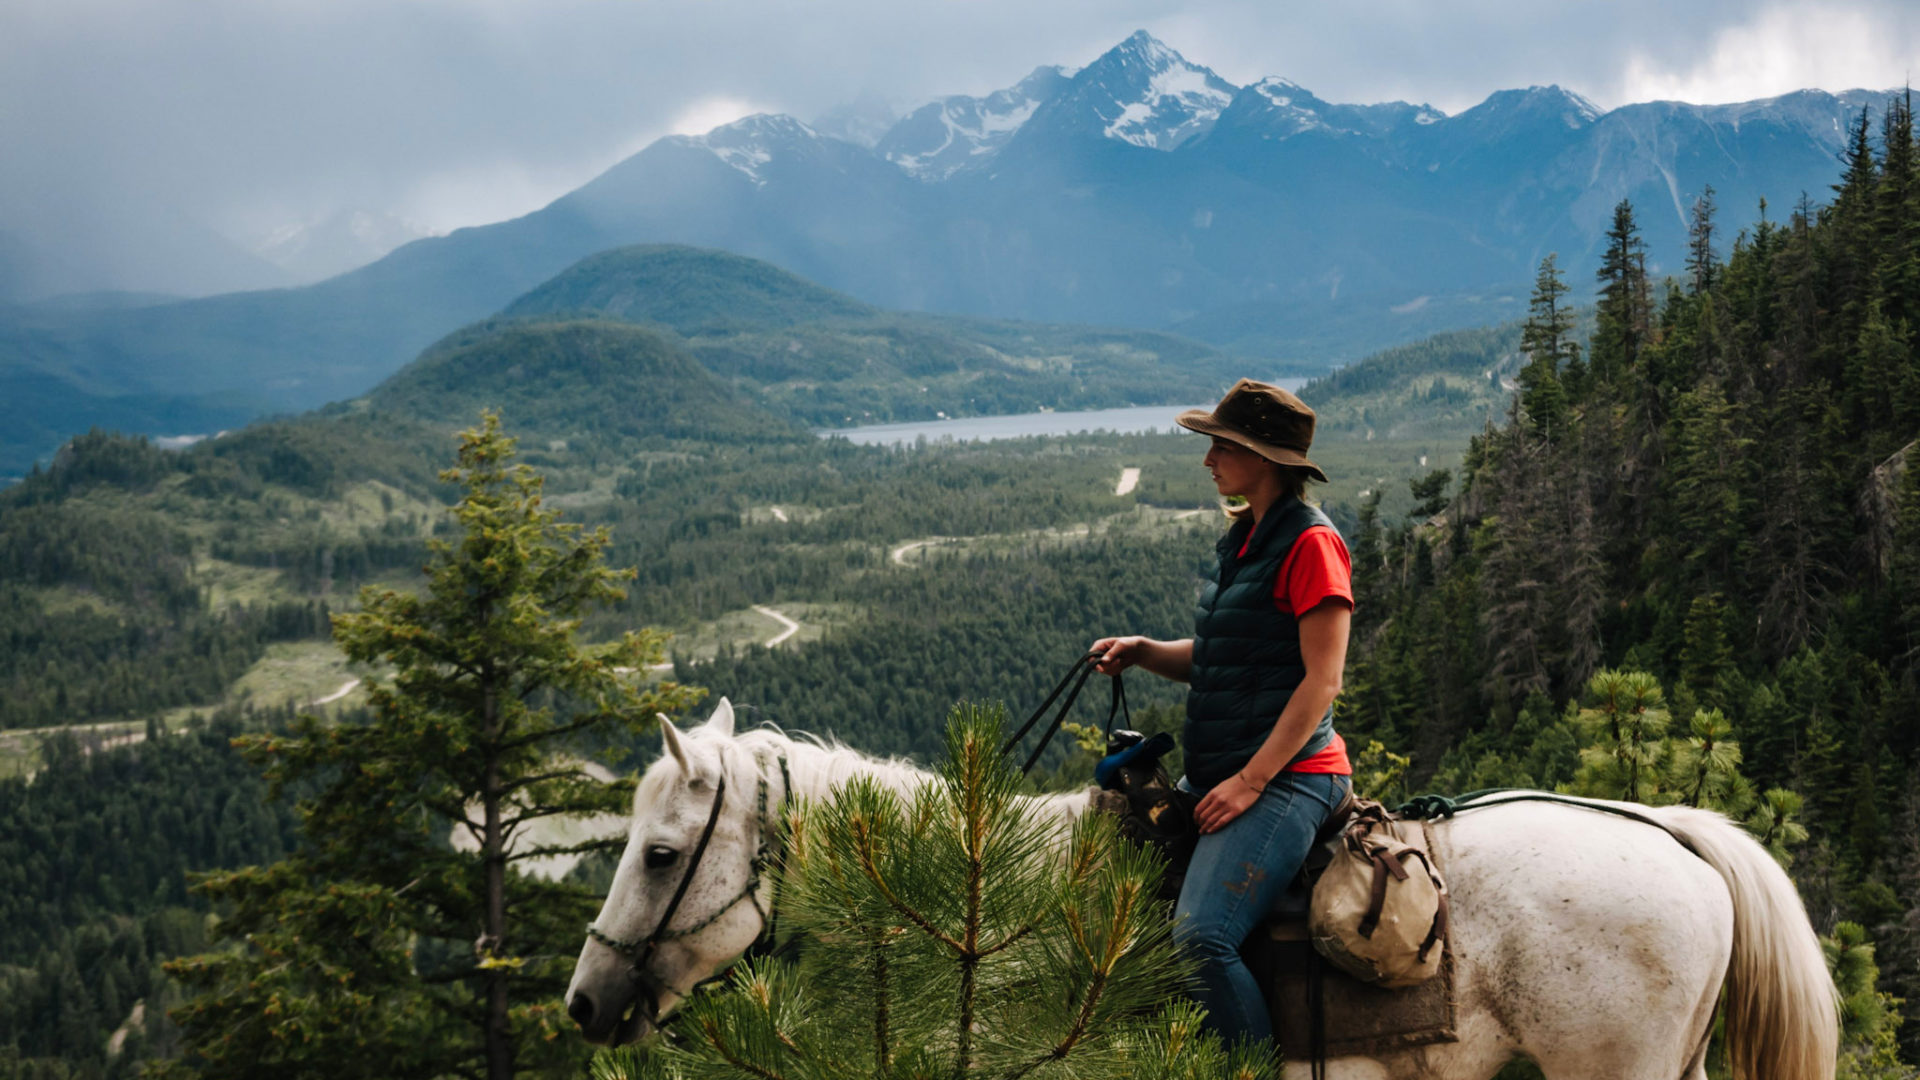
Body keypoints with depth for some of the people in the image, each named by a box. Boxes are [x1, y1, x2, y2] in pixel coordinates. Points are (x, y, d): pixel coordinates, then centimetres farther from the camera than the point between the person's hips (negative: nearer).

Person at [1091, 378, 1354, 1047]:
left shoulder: (1310, 544, -12)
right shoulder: (1244, 539, 16)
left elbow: (1322, 678, -17)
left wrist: (1250, 780, -20)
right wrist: (1143, 652, 4)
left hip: (1287, 774, -10)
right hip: (1214, 774, 10)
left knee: (1200, 937, -25)